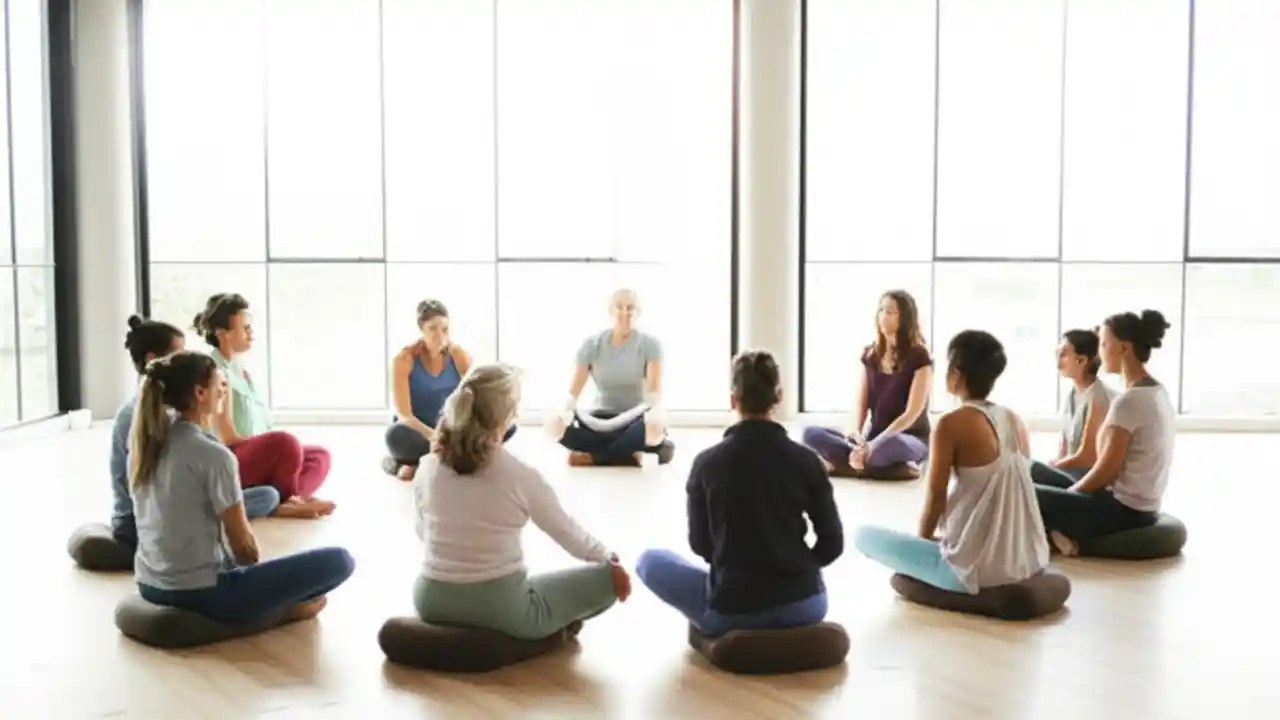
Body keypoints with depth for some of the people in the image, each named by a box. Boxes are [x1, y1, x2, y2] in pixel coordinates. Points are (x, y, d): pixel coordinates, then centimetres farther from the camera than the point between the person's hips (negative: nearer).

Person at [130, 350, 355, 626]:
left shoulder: (145, 444, 6)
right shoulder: (213, 455, -17)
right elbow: (242, 542, -8)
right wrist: (256, 576, 10)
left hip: (151, 586, 9)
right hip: (200, 593, -8)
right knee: (338, 560, -9)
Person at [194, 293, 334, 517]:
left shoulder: (240, 370, 16)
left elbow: (262, 427, 14)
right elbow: (228, 437, -17)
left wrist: (289, 451, -1)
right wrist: (285, 448, -19)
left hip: (257, 455, 10)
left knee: (319, 456, -2)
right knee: (285, 443, -35)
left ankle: (278, 502, -29)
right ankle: (286, 499, -9)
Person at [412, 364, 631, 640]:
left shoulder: (427, 468, -4)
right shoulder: (521, 475, -15)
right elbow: (567, 532, 1)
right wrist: (605, 555, 21)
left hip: (433, 601, 4)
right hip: (503, 608, -3)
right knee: (613, 577, 9)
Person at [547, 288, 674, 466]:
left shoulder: (650, 344, -3)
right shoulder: (592, 345, 1)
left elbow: (654, 391, -10)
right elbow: (573, 391, -2)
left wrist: (655, 411, -33)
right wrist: (568, 410, -24)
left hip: (635, 420, -2)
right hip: (601, 421, 2)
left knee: (654, 425, -40)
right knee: (555, 423, -28)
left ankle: (594, 455, -18)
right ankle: (629, 453, -19)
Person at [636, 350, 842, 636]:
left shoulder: (707, 462, -7)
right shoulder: (804, 459, -5)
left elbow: (700, 544, 4)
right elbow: (832, 543, 1)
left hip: (732, 609, -3)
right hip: (803, 605, 3)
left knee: (650, 560, 20)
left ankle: (721, 629, 11)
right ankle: (786, 628, 19)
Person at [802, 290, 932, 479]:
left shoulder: (919, 357, -8)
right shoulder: (870, 354, 10)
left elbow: (912, 413, -15)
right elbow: (861, 404, 7)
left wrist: (875, 444, -24)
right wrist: (856, 435, -15)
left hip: (912, 439, -7)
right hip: (875, 437, 7)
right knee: (811, 434, -17)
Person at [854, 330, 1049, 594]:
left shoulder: (952, 424, -14)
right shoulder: (1014, 420, 6)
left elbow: (935, 497, -11)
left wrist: (923, 538, 8)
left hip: (974, 569, -8)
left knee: (864, 535, 3)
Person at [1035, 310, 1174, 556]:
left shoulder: (1129, 401, -22)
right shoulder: (1158, 392, 7)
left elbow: (1106, 469, -17)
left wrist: (1068, 492, 0)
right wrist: (1071, 490, 13)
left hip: (1124, 509, -9)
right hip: (1143, 506, 9)